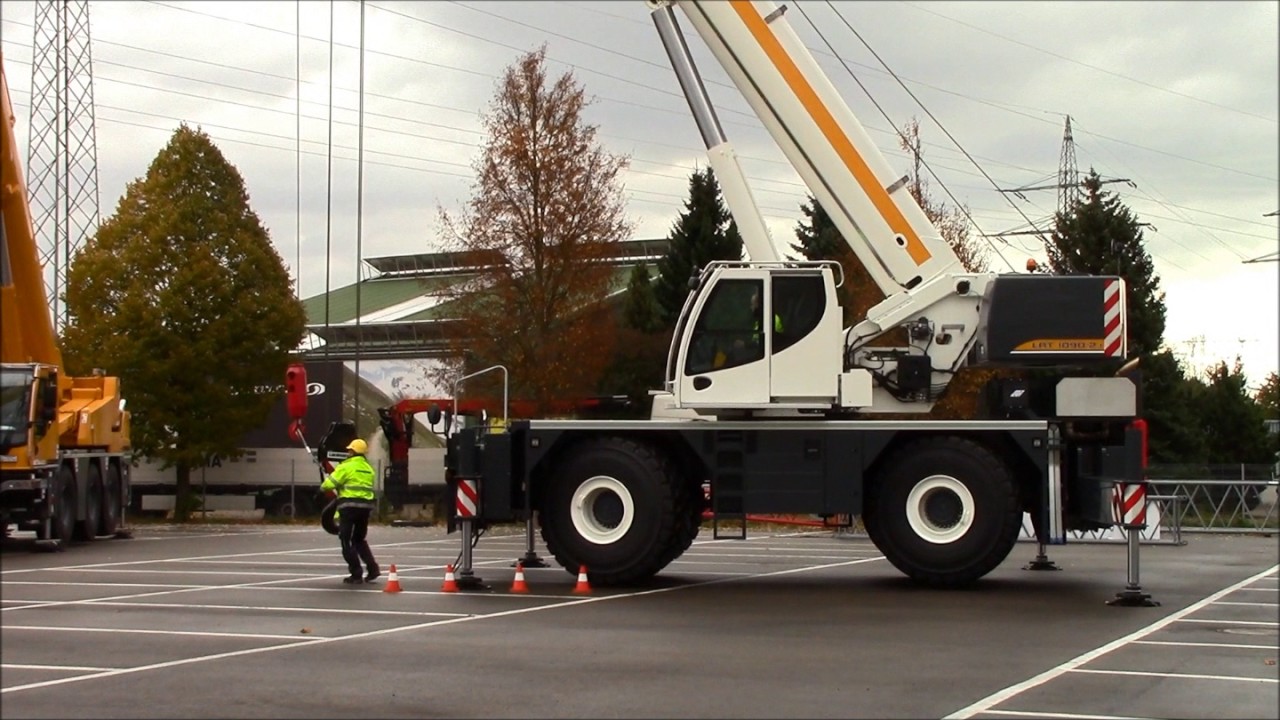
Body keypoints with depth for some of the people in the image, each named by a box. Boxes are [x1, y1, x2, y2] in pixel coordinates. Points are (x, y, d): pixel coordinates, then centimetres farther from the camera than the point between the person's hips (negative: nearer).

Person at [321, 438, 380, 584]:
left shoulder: (347, 466, -9)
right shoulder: (368, 468, 13)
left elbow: (330, 483, -8)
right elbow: (368, 487, 13)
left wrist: (323, 487, 15)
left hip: (350, 506, -7)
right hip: (366, 506, 7)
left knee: (346, 540, 4)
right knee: (359, 540, 21)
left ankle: (356, 575, 0)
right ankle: (372, 568, 7)